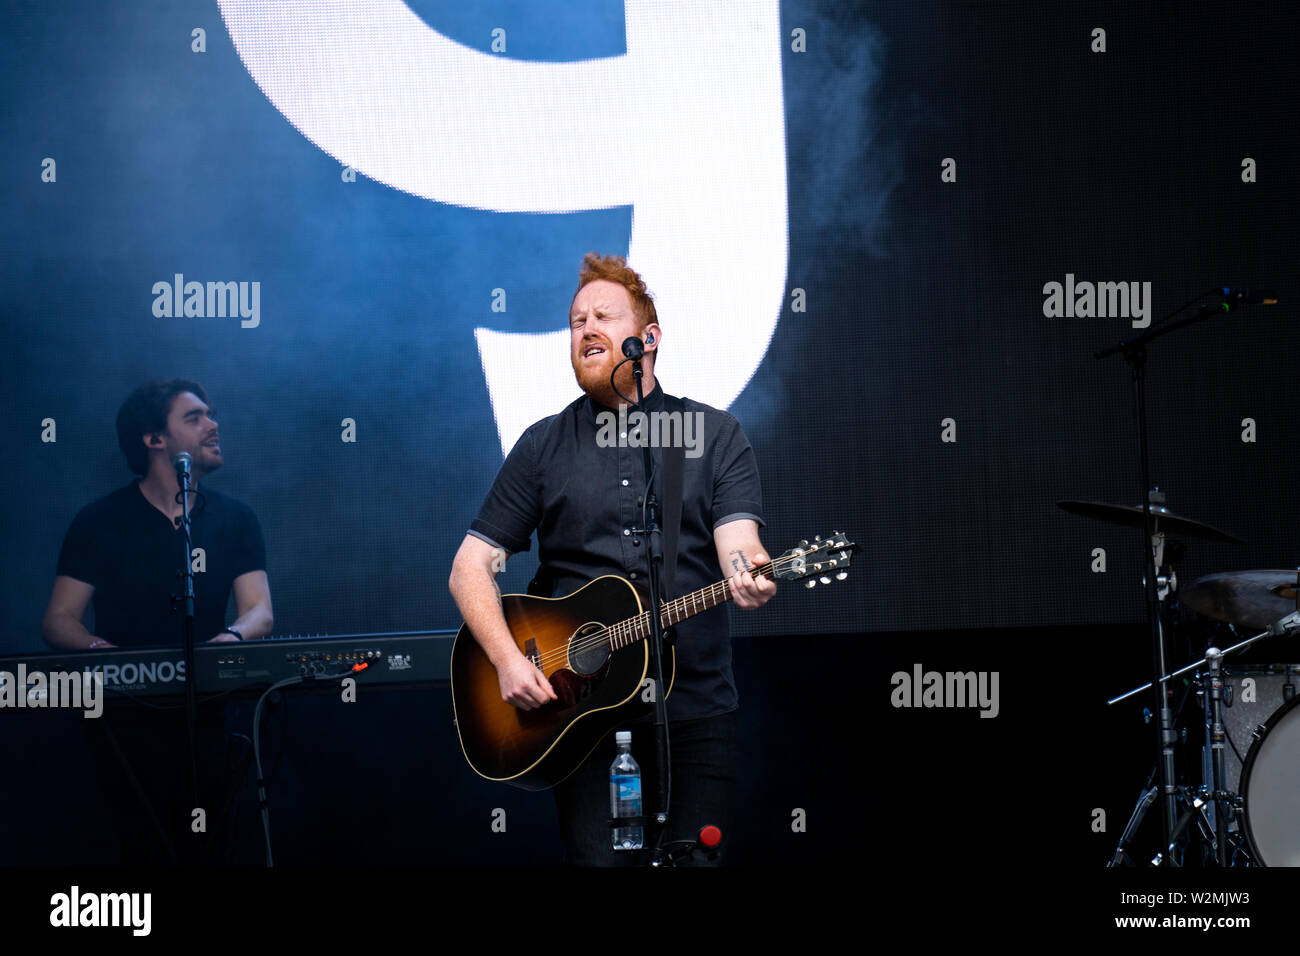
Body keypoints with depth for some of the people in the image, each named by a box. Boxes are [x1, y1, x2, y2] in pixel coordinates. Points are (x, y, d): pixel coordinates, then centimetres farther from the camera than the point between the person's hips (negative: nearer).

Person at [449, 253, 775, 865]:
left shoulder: (716, 435, 8)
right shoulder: (544, 446, 10)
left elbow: (738, 542, -7)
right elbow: (471, 566, 7)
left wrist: (751, 576, -31)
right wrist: (507, 660, -9)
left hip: (695, 707, 0)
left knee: (695, 860, -2)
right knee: (598, 861, -7)